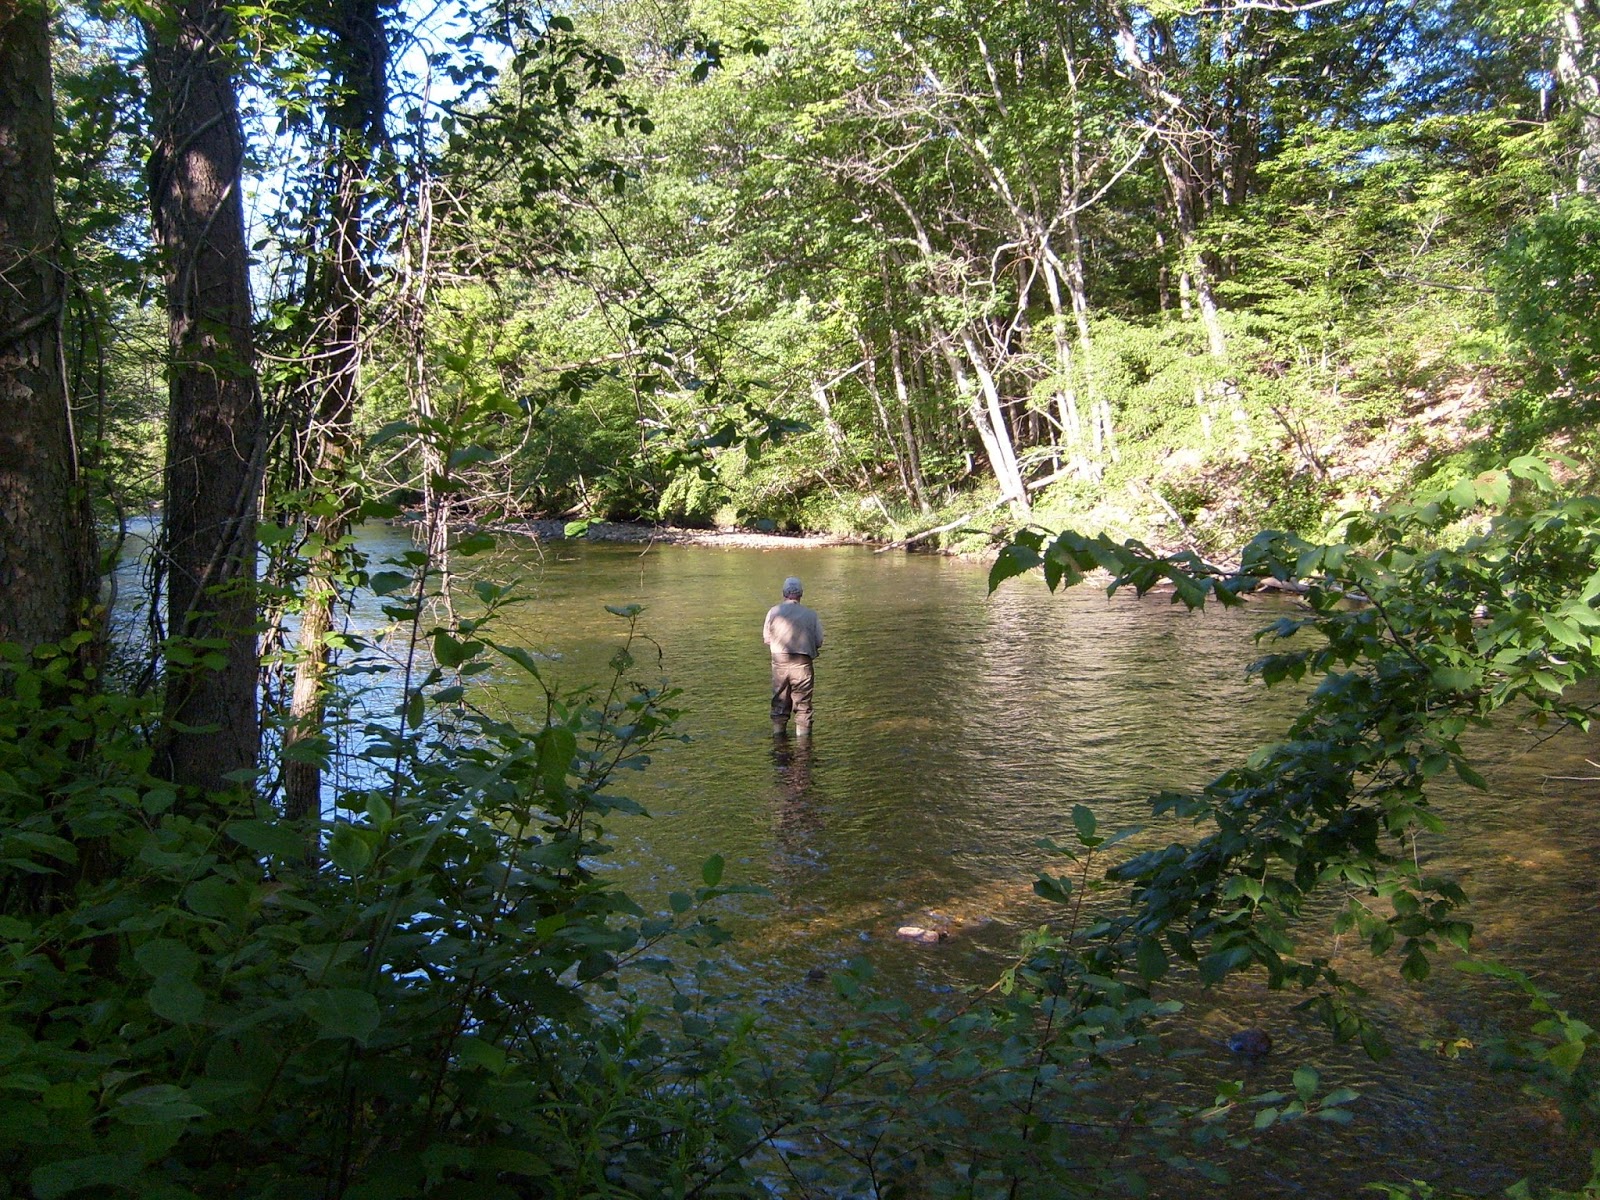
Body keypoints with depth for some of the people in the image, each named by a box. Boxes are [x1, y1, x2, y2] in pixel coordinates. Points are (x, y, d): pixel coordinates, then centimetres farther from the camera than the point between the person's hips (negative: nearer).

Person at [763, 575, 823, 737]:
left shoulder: (773, 611, -1)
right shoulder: (810, 615, -3)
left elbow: (766, 638, 4)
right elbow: (819, 642, 0)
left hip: (779, 660, 2)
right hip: (802, 662, -1)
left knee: (779, 698, 14)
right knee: (802, 699, 7)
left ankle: (779, 728, 18)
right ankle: (803, 730, 8)